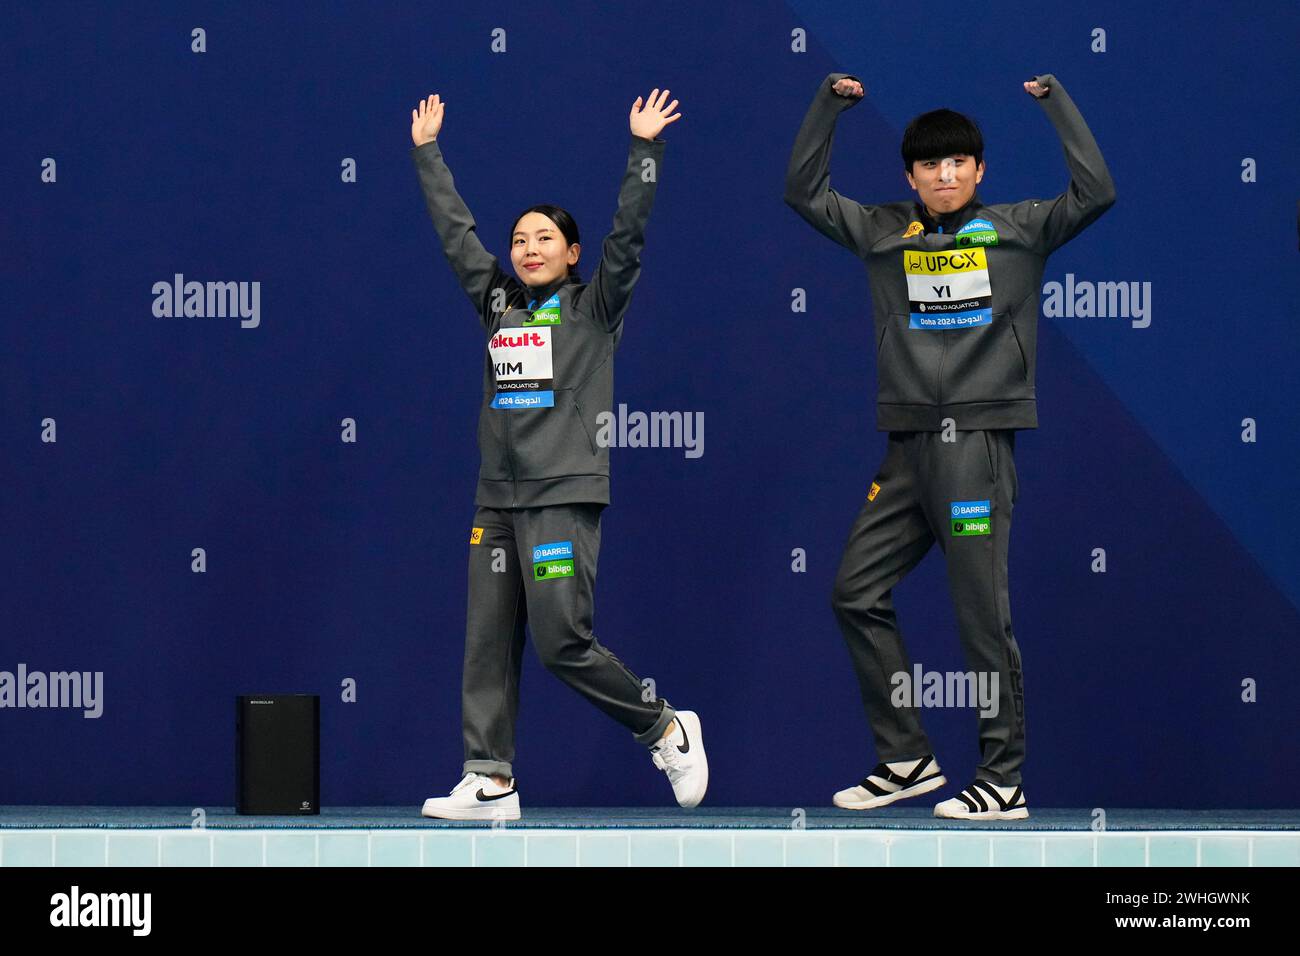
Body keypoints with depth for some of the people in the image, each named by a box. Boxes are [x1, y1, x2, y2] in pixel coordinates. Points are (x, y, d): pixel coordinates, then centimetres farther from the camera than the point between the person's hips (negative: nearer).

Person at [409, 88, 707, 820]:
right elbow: (454, 227, 21)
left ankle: (667, 730, 6)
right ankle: (491, 780, 3)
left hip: (565, 492, -6)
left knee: (563, 641, -12)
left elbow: (629, 232, -7)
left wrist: (644, 149, -13)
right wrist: (427, 151, 24)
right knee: (489, 642, 1)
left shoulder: (595, 307, 2)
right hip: (497, 497, 6)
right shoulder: (498, 303, 15)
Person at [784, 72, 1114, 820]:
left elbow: (1095, 191, -7)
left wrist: (1054, 99, -5)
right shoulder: (884, 233, 14)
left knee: (982, 611, -6)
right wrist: (833, 103, 10)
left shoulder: (1018, 228, 4)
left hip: (979, 442, -5)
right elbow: (804, 191, 17)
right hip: (909, 444, 5)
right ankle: (907, 758, 15)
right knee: (858, 591, 5)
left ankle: (1005, 780, -1)